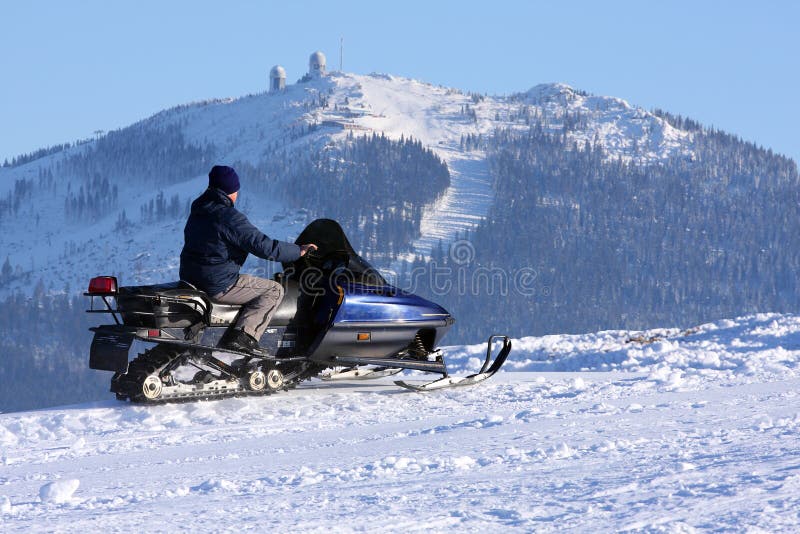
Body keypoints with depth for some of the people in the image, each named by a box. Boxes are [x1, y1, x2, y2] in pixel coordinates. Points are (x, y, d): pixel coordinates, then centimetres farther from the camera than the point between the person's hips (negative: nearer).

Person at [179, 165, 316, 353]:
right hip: (218, 286, -9)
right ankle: (243, 336, -13)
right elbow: (264, 247, -19)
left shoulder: (197, 212, 10)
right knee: (274, 290, 1)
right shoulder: (230, 217, -18)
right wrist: (298, 251, -6)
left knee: (254, 286, 31)